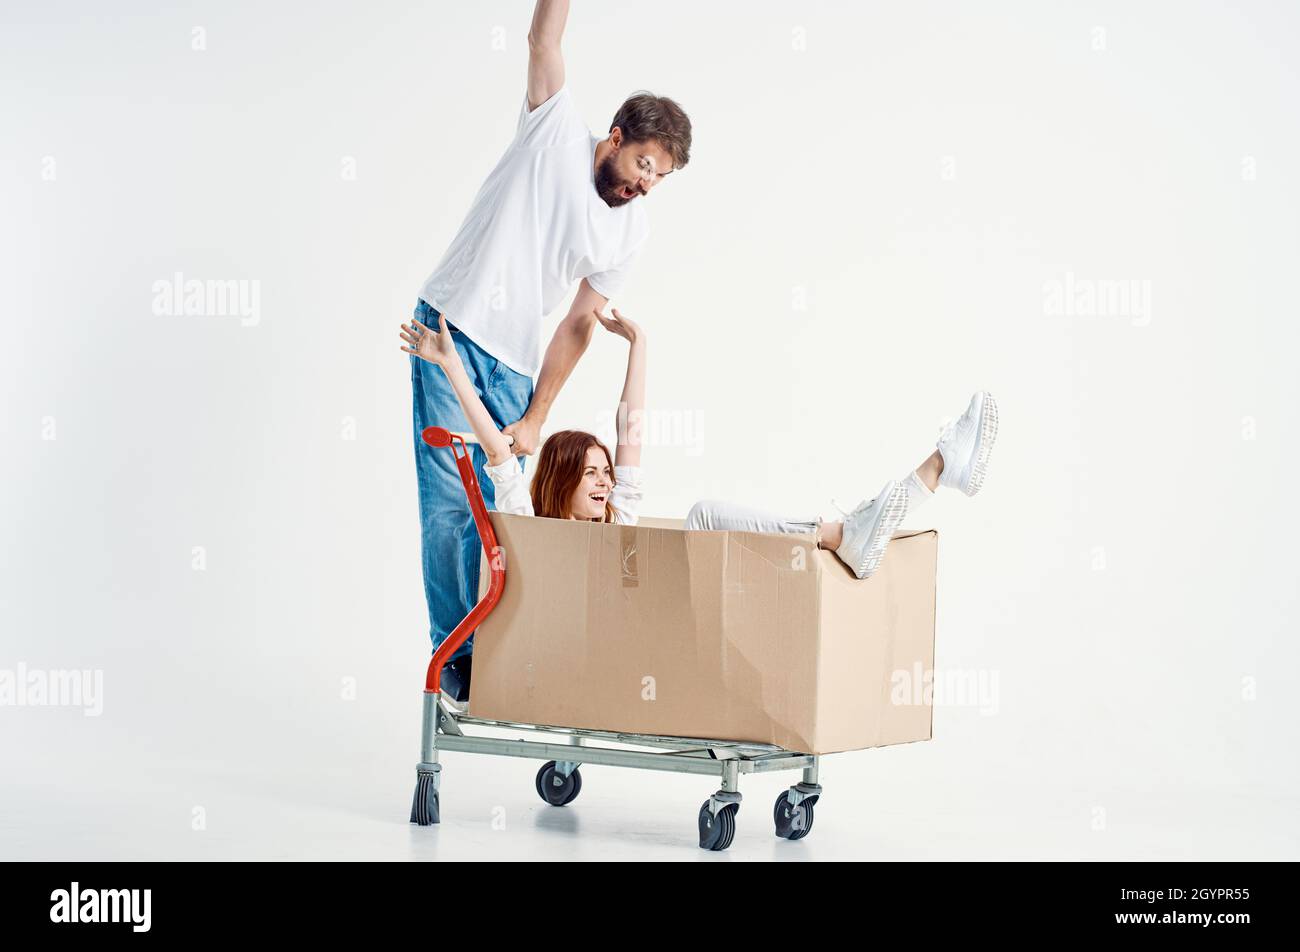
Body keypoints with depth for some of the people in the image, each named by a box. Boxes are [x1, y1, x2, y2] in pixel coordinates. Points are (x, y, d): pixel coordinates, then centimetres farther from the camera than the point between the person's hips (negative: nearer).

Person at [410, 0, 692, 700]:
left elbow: (577, 325, 5)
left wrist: (535, 419, -1)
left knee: (501, 505, 2)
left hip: (513, 362, 5)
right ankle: (452, 655, -2)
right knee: (450, 500, -8)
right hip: (451, 331, -4)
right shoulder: (557, 133, -4)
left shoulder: (630, 231, 5)